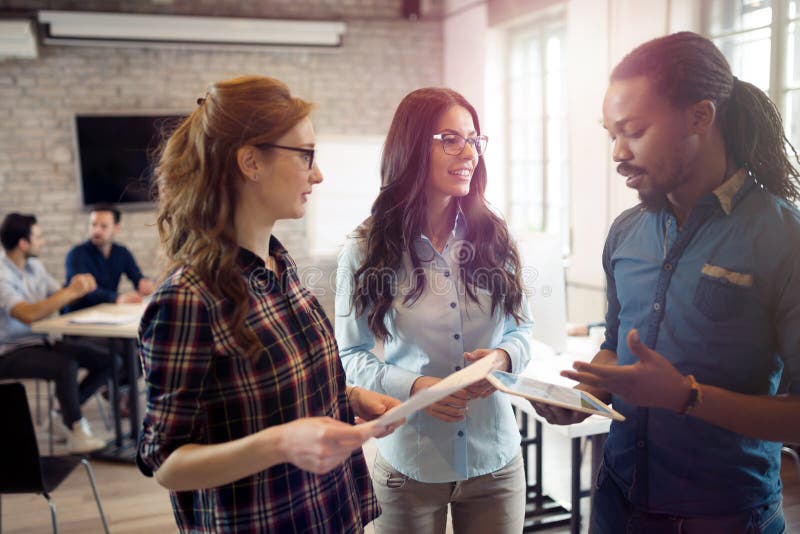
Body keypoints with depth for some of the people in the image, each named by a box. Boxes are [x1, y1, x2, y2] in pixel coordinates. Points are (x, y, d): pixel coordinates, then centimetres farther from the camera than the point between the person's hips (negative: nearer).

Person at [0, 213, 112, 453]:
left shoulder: (35, 266, 7)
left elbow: (58, 296, 10)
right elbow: (28, 314, -32)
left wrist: (77, 288, -13)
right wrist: (70, 292, -30)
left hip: (39, 342, 8)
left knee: (106, 361, -6)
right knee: (66, 366, -34)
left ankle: (65, 417, 8)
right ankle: (76, 431, -13)